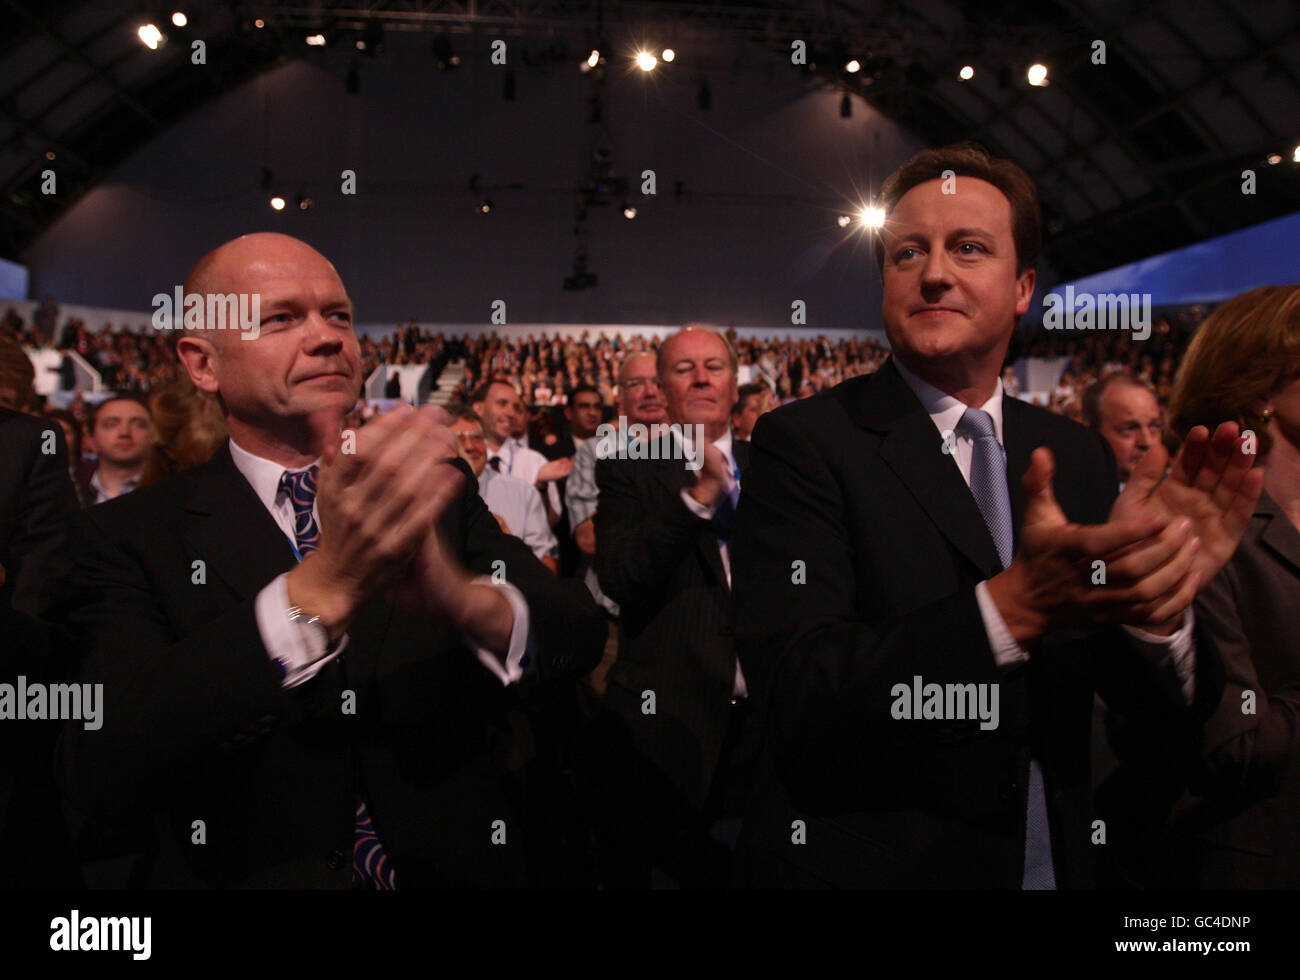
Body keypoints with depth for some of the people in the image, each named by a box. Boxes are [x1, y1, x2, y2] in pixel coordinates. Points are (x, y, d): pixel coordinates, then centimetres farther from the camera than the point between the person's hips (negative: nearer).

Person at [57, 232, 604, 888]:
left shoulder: (439, 489, -2)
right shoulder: (131, 536, -7)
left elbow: (581, 635, -12)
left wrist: (465, 599, -32)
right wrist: (320, 590, -32)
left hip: (460, 869, 2)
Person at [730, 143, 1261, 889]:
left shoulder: (1080, 456, 0)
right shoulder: (805, 443, -14)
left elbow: (1166, 712, -2)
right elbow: (797, 703, -23)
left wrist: (1157, 605, -22)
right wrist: (1015, 604, -34)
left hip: (1053, 863, 5)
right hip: (861, 865, -4)